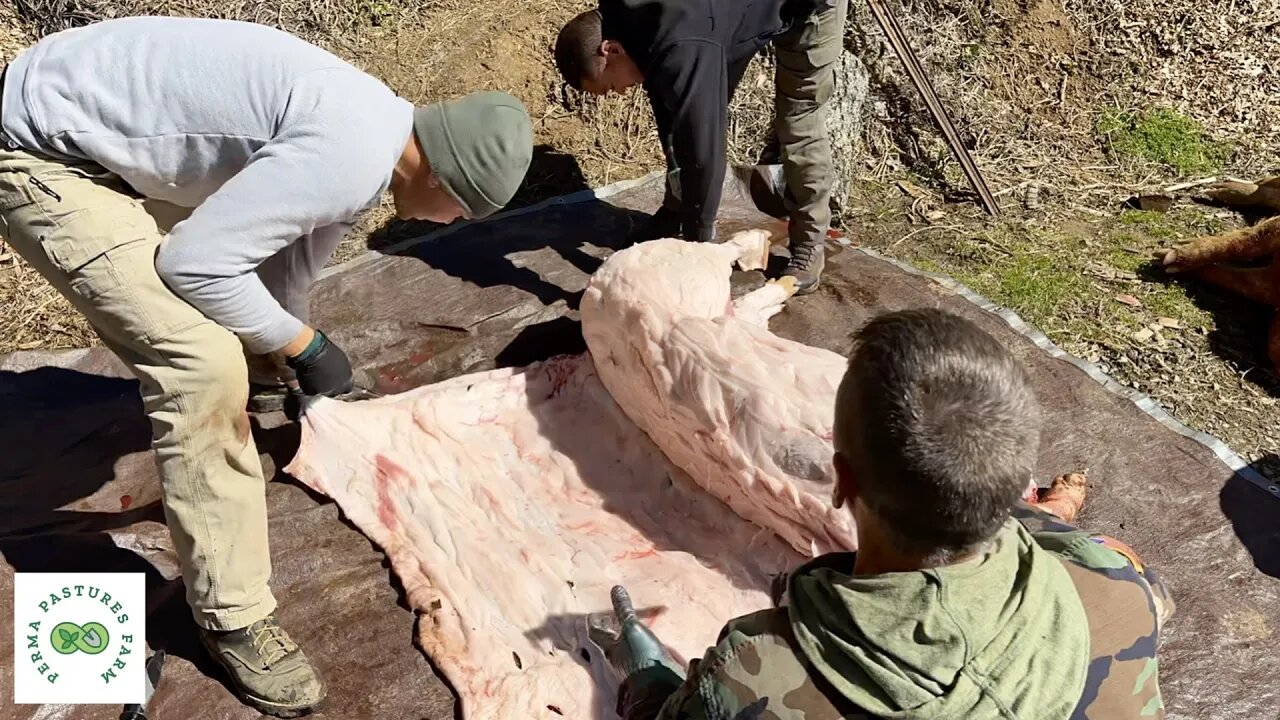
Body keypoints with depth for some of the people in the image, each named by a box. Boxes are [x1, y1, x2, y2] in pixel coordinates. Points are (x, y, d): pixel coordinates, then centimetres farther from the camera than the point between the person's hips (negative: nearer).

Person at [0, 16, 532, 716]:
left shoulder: (371, 130, 3)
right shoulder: (351, 157, -28)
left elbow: (294, 241, 19)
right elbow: (195, 262, -26)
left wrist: (287, 336, 31)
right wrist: (303, 345, -12)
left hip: (108, 127, 10)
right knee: (205, 365, -19)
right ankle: (232, 617, -5)